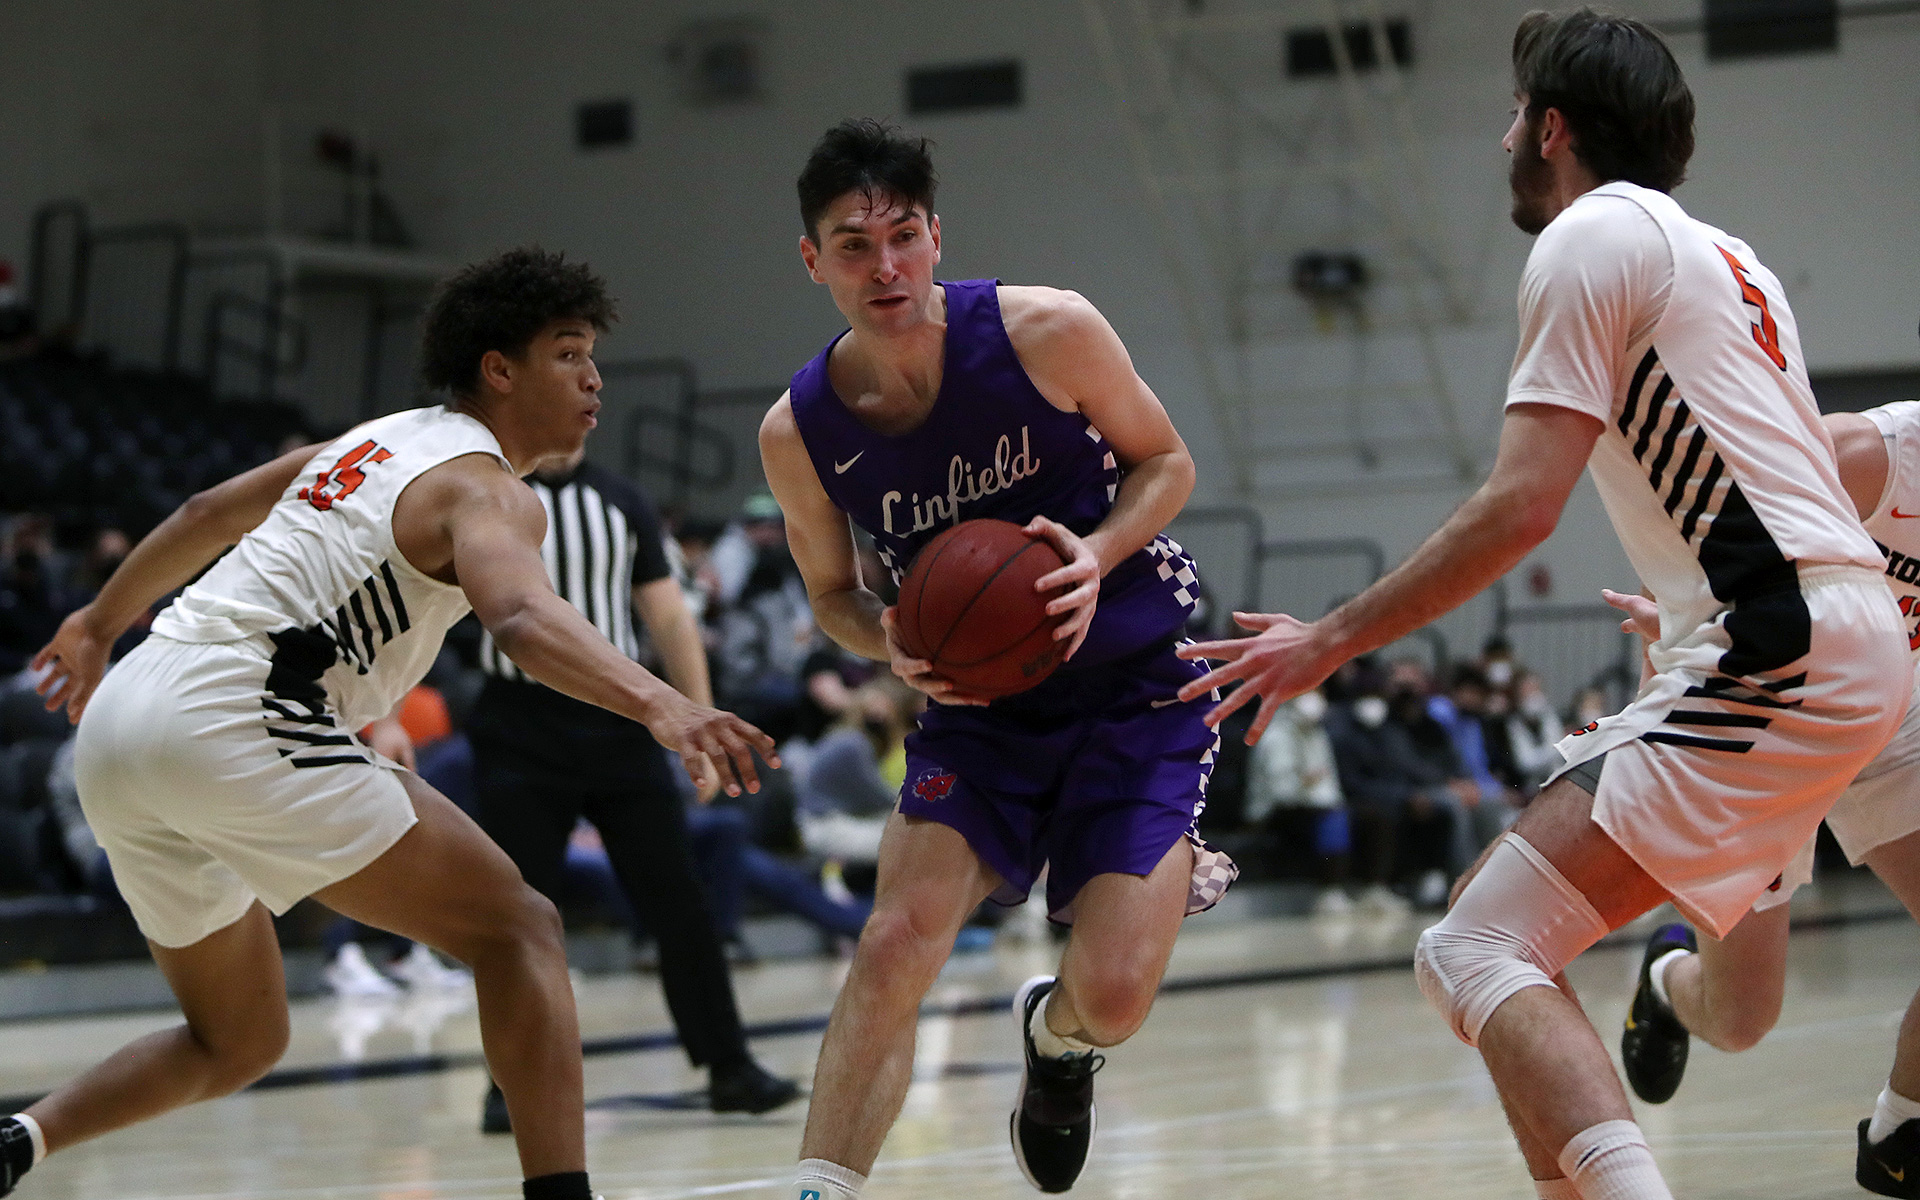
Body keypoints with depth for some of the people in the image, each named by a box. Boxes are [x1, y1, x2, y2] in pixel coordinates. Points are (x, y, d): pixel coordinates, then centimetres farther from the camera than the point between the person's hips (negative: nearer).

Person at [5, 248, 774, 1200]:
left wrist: (102, 622, 51)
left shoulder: (375, 441, 24)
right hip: (231, 715, -9)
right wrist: (658, 705, -39)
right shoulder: (485, 489, -2)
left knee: (238, 1043, 22)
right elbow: (521, 619, -25)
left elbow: (205, 514, 36)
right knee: (515, 928, -5)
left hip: (118, 726, 9)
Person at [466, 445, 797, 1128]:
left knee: (679, 903, 1)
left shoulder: (622, 503, 9)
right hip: (520, 733, -3)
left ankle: (729, 1070, 7)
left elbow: (669, 618, 12)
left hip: (617, 725, 3)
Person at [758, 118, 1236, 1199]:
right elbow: (833, 590, 8)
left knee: (1112, 996, -12)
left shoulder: (1046, 332, -16)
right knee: (895, 947, -18)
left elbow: (1167, 460, -1)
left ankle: (1052, 1038, 27)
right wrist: (888, 642, -16)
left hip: (1137, 689, -2)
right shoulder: (798, 432, -9)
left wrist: (1098, 555, -22)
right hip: (981, 708, 2)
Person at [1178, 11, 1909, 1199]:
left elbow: (1523, 505, -11)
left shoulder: (1591, 235, -3)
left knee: (1479, 953, -17)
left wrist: (1330, 642, -5)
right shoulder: (1729, 258, 25)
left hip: (1775, 655, -9)